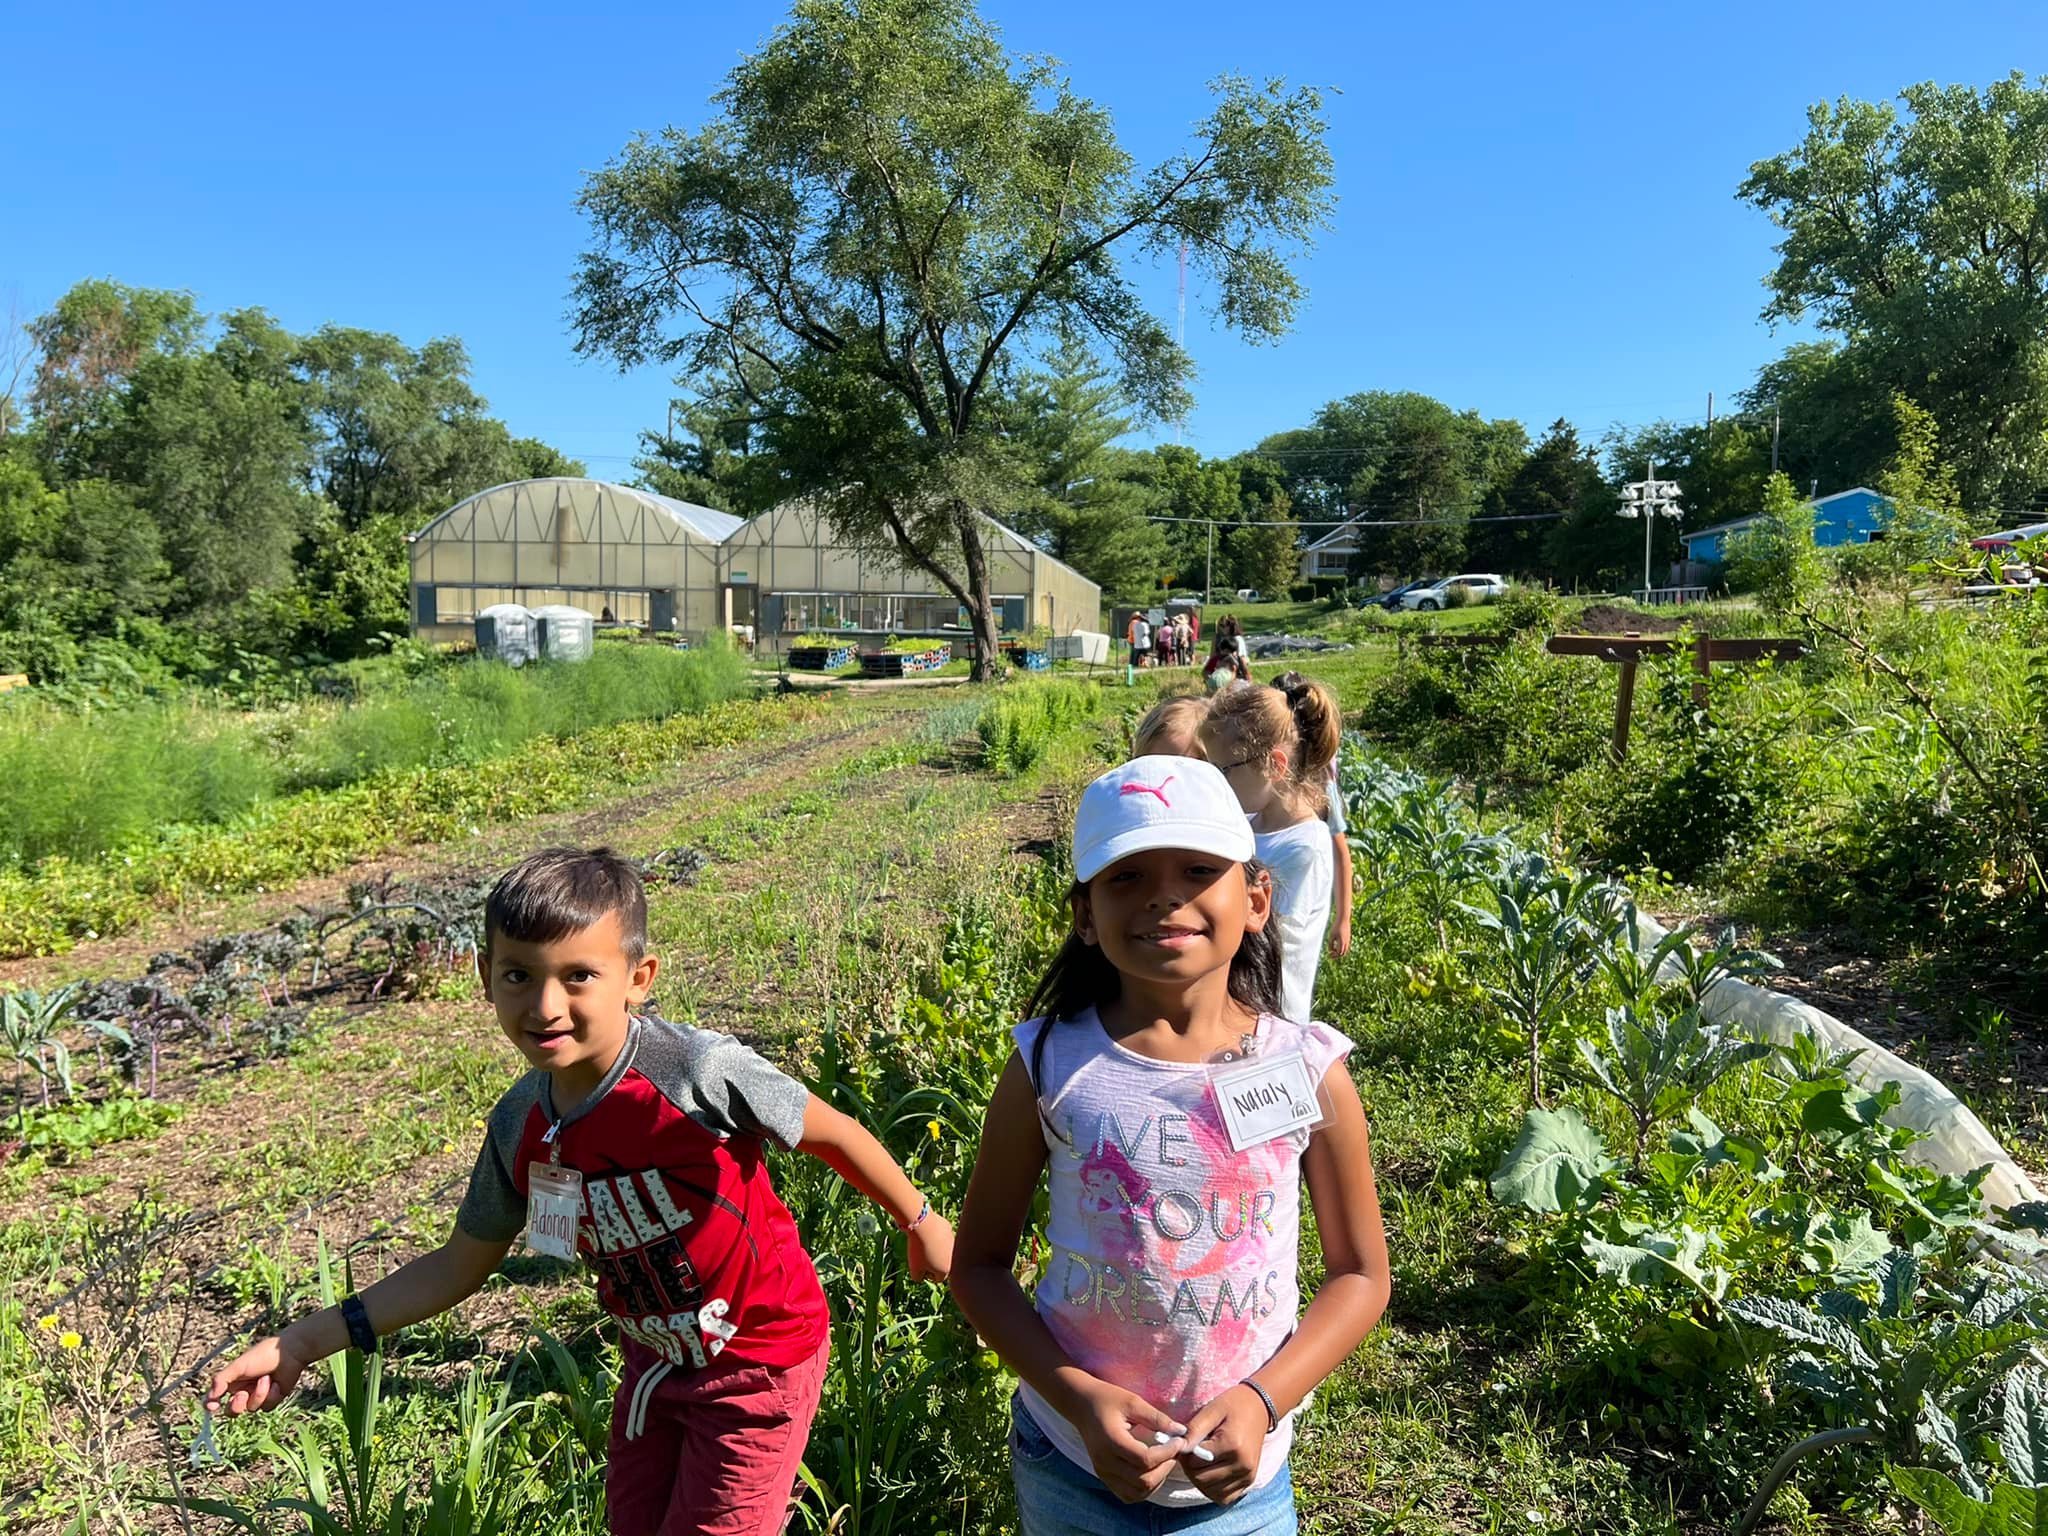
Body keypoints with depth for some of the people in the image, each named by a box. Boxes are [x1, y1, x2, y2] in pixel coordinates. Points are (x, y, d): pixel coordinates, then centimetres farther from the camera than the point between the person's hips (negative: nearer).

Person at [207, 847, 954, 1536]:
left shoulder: (698, 1070, -31)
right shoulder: (520, 1126, -11)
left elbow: (831, 1133, -17)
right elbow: (459, 1265, 3)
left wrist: (919, 1223, -5)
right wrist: (310, 1339, -3)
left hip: (760, 1360, -6)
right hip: (657, 1359, 6)